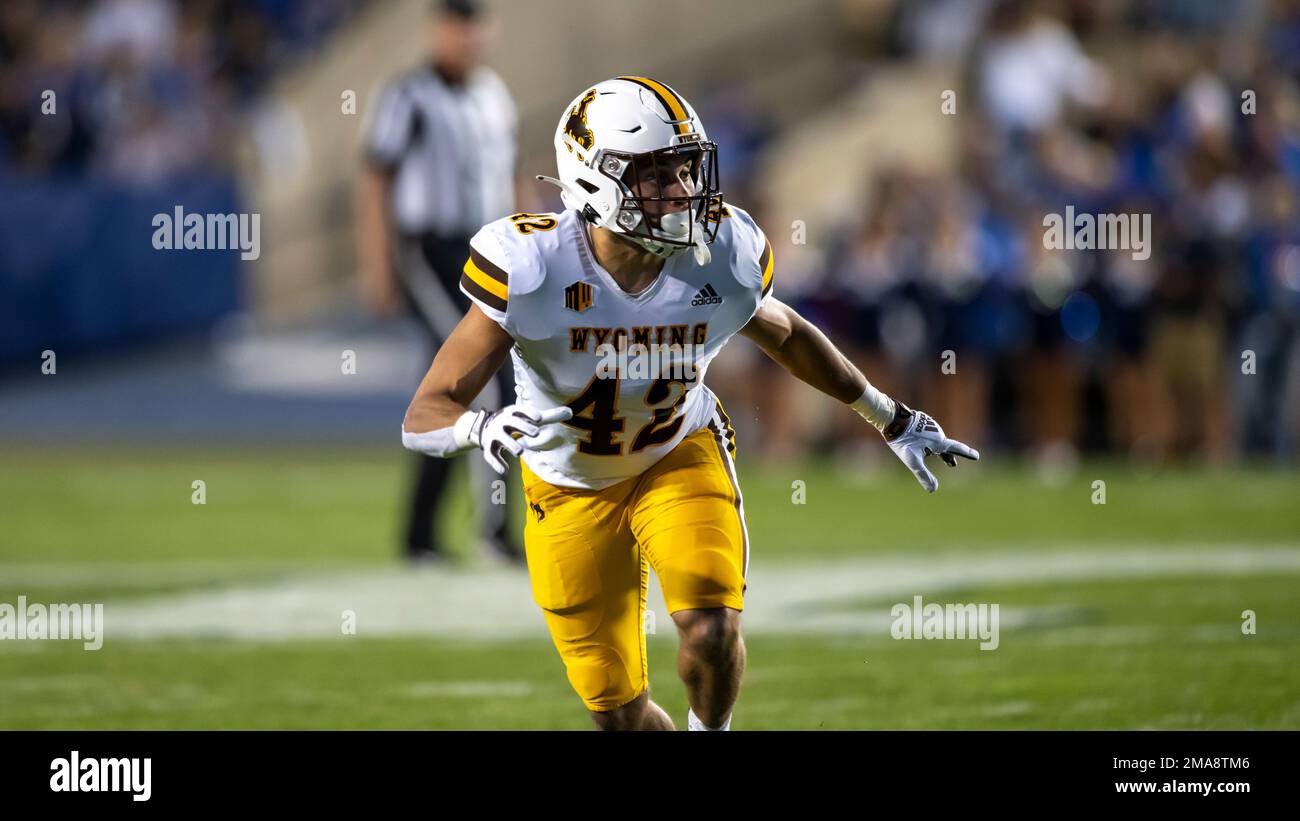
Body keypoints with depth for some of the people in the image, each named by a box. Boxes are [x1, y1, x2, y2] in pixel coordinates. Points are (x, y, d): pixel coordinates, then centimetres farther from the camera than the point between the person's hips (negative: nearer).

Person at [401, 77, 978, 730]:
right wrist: (484, 429, -55)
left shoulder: (723, 260, -21)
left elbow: (785, 335, 5)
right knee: (620, 712, 4)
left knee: (710, 631, -26)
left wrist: (893, 419, 11)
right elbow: (425, 417, -31)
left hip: (681, 455, 1)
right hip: (571, 486, -1)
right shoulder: (530, 269, -30)